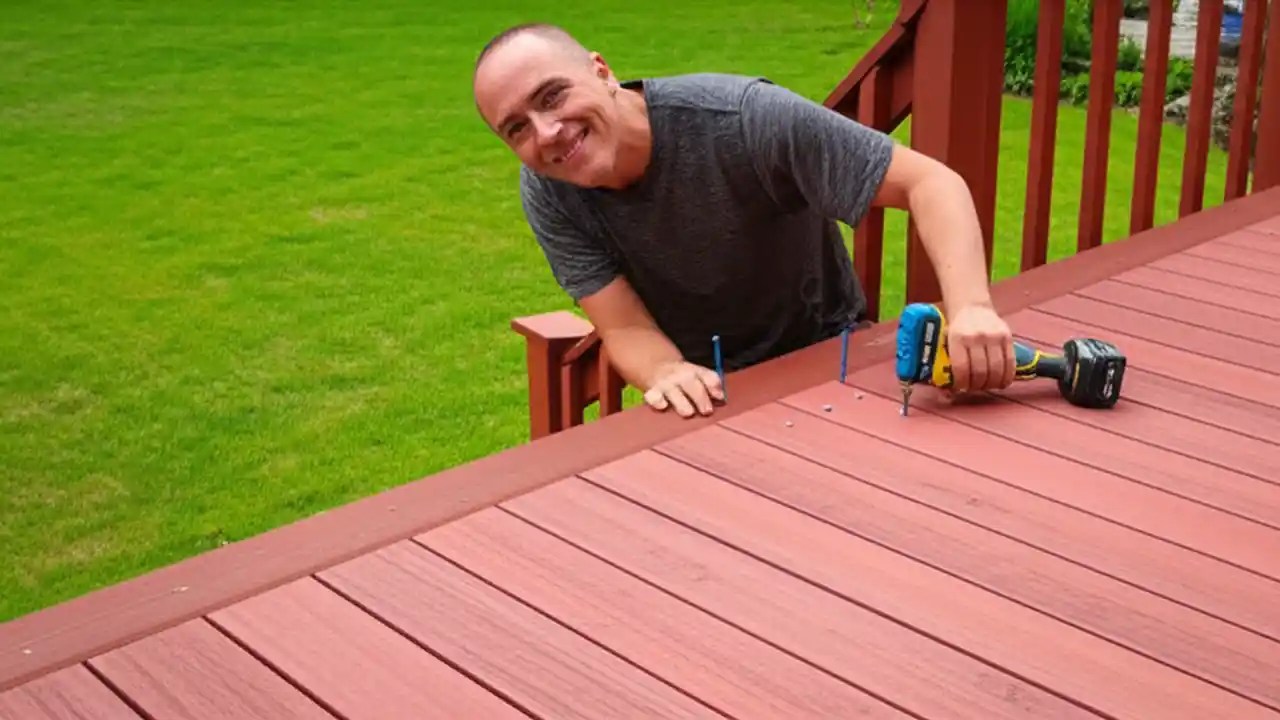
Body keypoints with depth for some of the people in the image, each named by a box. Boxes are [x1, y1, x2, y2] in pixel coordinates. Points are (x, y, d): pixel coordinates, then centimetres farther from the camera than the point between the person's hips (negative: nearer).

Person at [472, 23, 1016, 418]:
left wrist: (971, 308, -45)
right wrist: (665, 373, -43)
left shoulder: (741, 117, -28)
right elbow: (627, 330, -18)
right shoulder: (547, 194, -16)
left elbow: (931, 181, -28)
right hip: (699, 393, 3)